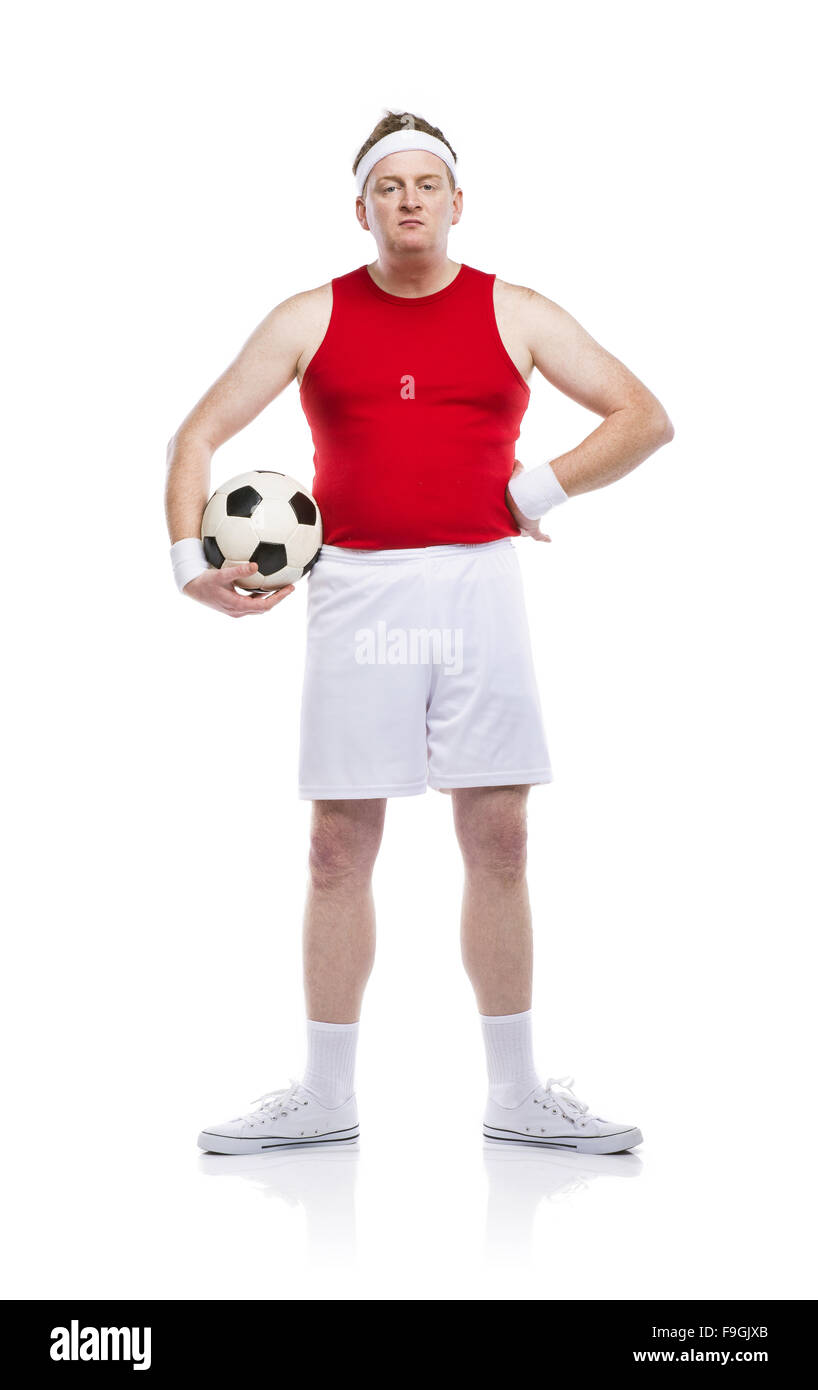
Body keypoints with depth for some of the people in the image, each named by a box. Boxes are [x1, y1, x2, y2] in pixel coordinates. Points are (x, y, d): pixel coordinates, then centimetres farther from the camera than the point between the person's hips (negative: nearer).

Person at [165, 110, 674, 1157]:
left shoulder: (514, 315, 8)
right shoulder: (313, 317, 8)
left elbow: (646, 417, 8)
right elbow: (198, 435, 8)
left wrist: (535, 493, -1)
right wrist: (190, 561, -5)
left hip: (476, 586, 0)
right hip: (355, 591, 0)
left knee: (497, 840, 1)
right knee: (339, 846, 1)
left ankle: (515, 1094, 13)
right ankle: (325, 1097, 13)